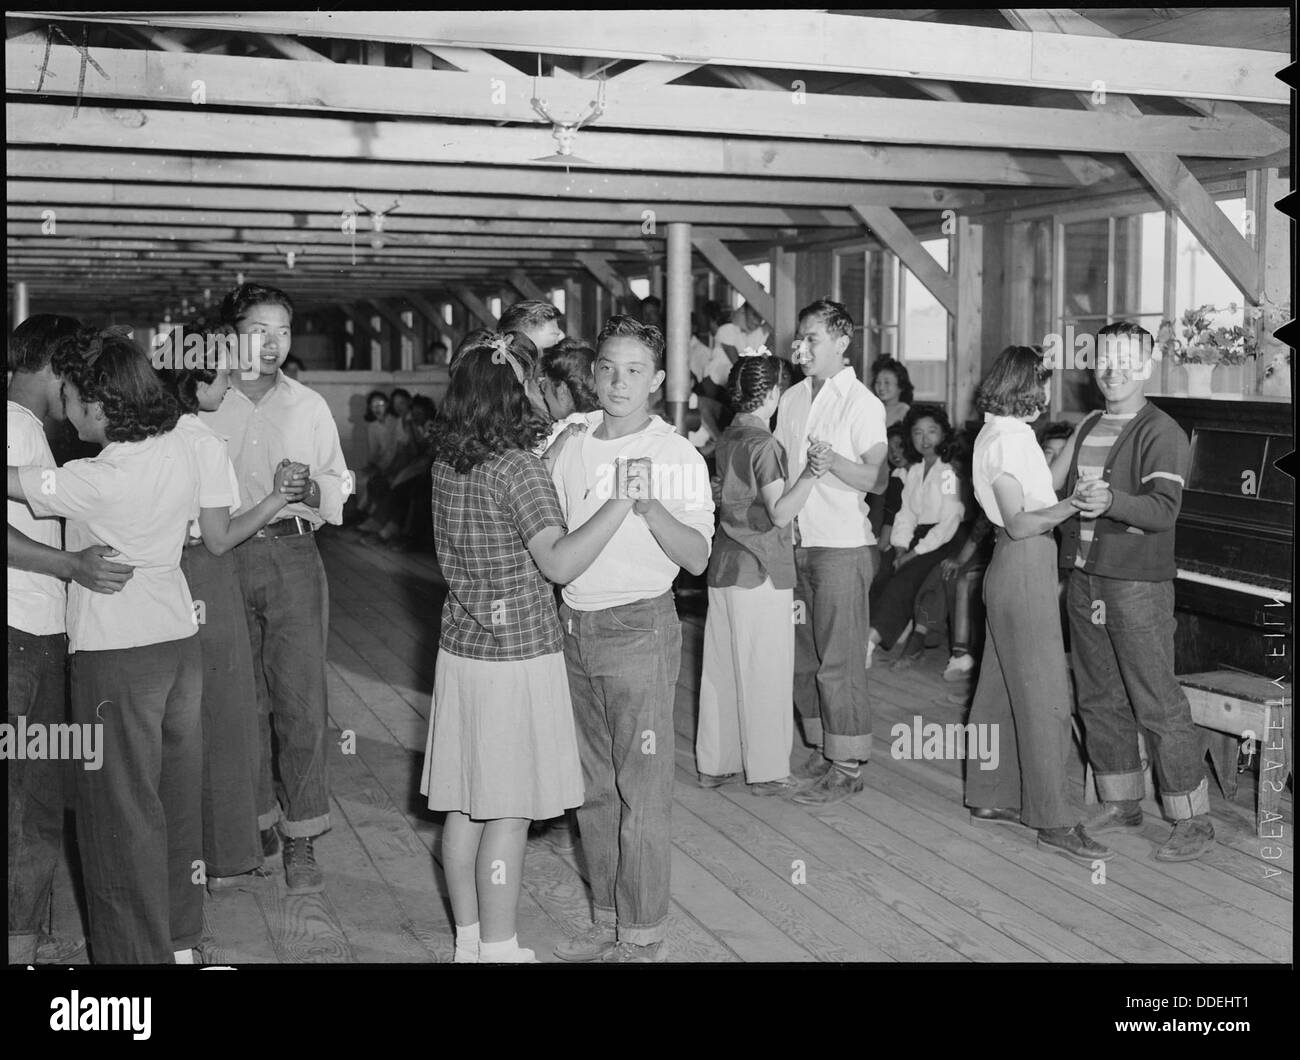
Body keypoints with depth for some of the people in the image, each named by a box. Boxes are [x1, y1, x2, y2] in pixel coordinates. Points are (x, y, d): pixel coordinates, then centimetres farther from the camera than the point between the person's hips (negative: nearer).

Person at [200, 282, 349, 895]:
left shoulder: (309, 406, 12)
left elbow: (336, 492, 13)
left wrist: (314, 489, -9)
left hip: (293, 554, 1)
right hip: (224, 560, 0)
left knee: (301, 701, -5)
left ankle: (300, 842, 2)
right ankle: (255, 824, 20)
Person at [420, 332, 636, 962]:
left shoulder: (446, 463, 5)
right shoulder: (516, 467, -17)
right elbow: (559, 563, -25)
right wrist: (622, 501, -22)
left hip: (460, 649, 7)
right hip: (518, 656, -7)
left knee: (465, 805, 14)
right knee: (507, 812, 3)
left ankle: (468, 937, 26)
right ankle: (497, 949, 12)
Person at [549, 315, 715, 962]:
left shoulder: (677, 457, -7)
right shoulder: (569, 446, 8)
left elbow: (697, 558, -16)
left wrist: (649, 505, -28)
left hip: (640, 631, -6)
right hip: (575, 629, 6)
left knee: (641, 792, -2)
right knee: (594, 788, 14)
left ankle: (643, 937, 9)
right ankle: (607, 922, 26)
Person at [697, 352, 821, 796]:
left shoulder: (727, 439, 9)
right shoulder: (762, 444, -15)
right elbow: (780, 512, -19)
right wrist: (809, 476, -33)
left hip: (723, 568, 8)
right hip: (761, 572, -8)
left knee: (721, 668, 13)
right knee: (766, 673, 1)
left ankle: (714, 763, 21)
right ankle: (766, 771, 7)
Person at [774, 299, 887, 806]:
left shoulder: (862, 404, -7)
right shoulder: (792, 399, 12)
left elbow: (877, 480, -14)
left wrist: (832, 459, -29)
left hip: (842, 546, -7)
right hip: (796, 541, 7)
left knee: (839, 662, -4)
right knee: (802, 656, 11)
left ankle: (847, 767, 5)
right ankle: (820, 749, 24)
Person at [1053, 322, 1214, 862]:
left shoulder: (1161, 432, -8)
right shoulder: (1087, 427, 15)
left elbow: (1164, 509, -21)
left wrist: (1110, 502, -35)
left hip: (1137, 583, -7)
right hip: (1083, 578, 7)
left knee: (1158, 704, -6)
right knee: (1099, 699, 13)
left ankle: (1193, 821, 3)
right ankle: (1121, 805, 26)